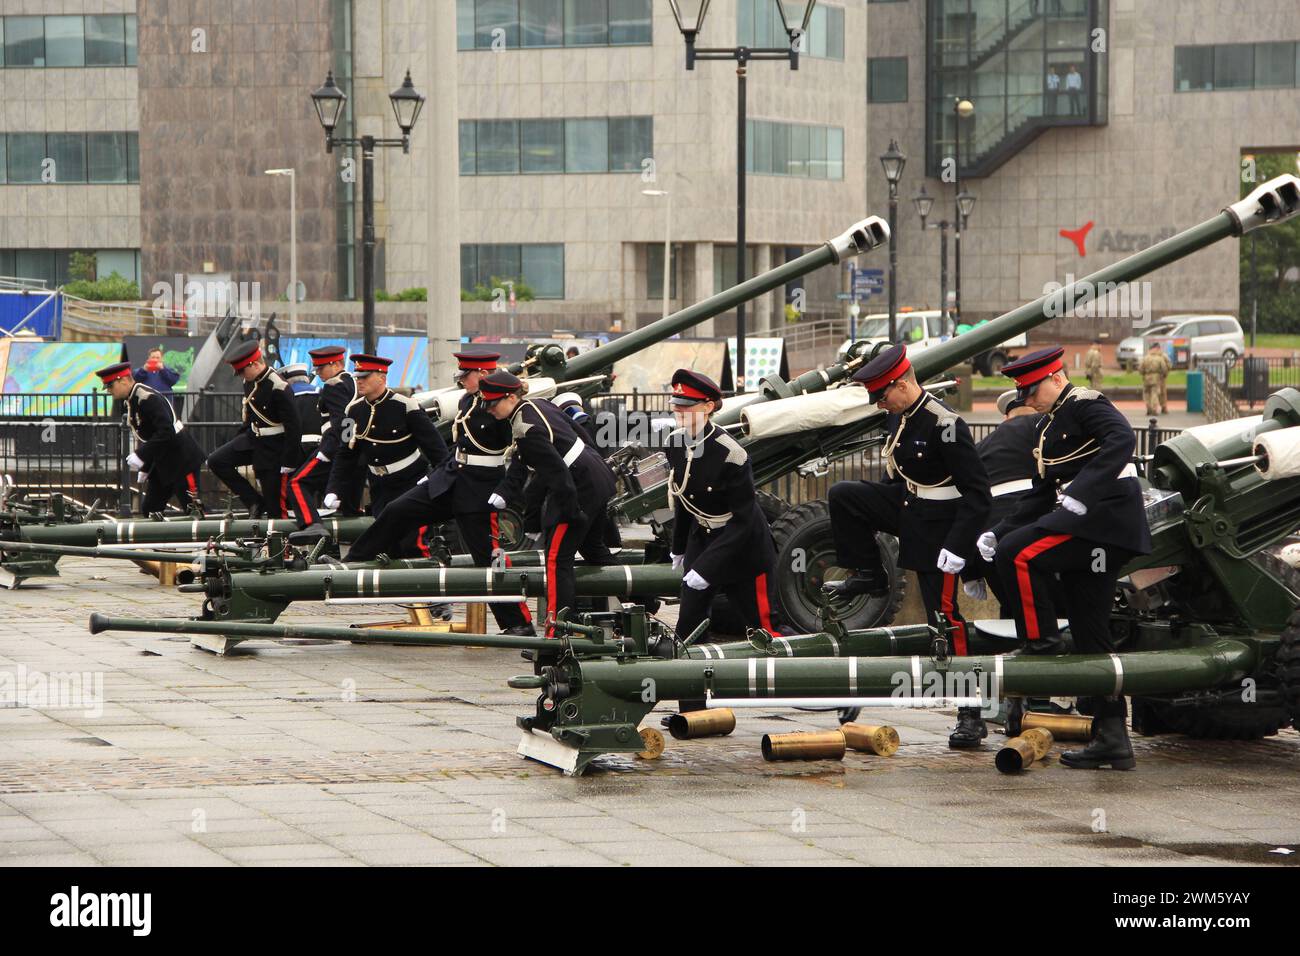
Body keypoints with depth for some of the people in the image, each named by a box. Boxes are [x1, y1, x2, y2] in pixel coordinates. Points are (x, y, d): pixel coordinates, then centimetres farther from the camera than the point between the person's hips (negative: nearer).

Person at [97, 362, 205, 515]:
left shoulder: (149, 399, -22)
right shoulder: (132, 401, 8)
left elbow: (167, 432, -30)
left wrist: (141, 455, -29)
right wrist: (144, 468, 15)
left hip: (183, 461, -10)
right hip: (162, 463, 10)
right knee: (148, 509, 8)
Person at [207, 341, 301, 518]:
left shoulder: (278, 388, -24)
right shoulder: (250, 381, 2)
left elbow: (292, 425, -23)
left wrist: (288, 463, -22)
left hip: (272, 448, -8)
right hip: (252, 437, 9)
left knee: (274, 504, -3)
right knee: (217, 461, -2)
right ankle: (255, 503, 1)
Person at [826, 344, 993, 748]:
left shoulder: (945, 425, -24)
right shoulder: (898, 418, 3)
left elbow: (977, 493, -24)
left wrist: (956, 548, -26)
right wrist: (886, 515, 24)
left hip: (936, 526, -8)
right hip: (904, 505, 8)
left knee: (944, 617, -7)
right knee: (842, 495, -3)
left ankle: (971, 715, -3)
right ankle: (869, 576, 12)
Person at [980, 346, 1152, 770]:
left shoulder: (1086, 404, -4)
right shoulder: (1048, 426, 22)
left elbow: (1121, 440, -23)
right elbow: (1041, 496, 21)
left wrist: (1081, 490, -32)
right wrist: (999, 531, 9)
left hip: (1107, 516, -10)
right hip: (1085, 524, 10)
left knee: (1016, 554, -21)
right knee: (1091, 634, 7)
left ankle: (1042, 645, -11)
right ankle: (1112, 739, 8)